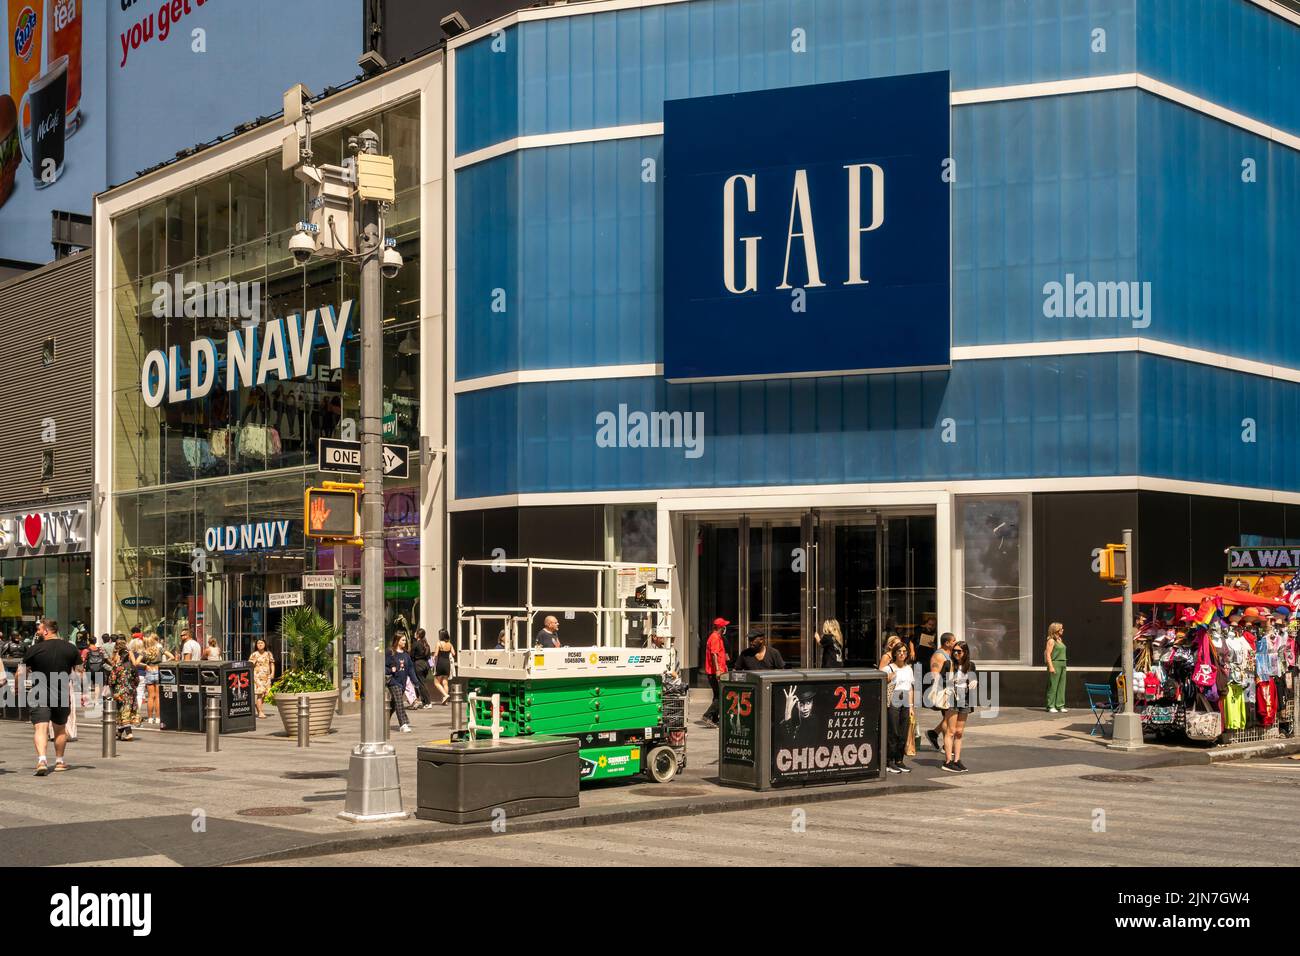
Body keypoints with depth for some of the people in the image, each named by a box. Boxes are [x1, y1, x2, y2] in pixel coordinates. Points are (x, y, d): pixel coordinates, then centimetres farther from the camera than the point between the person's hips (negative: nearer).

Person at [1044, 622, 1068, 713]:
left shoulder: (1060, 640, 16)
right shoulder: (1051, 641, -9)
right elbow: (1048, 654, -13)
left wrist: (1064, 665, 14)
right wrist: (1051, 666, -20)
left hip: (1062, 664, 8)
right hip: (1055, 664, -8)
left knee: (1061, 686, 8)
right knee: (1053, 686, -4)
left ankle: (1060, 706, 12)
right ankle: (1051, 706, 0)